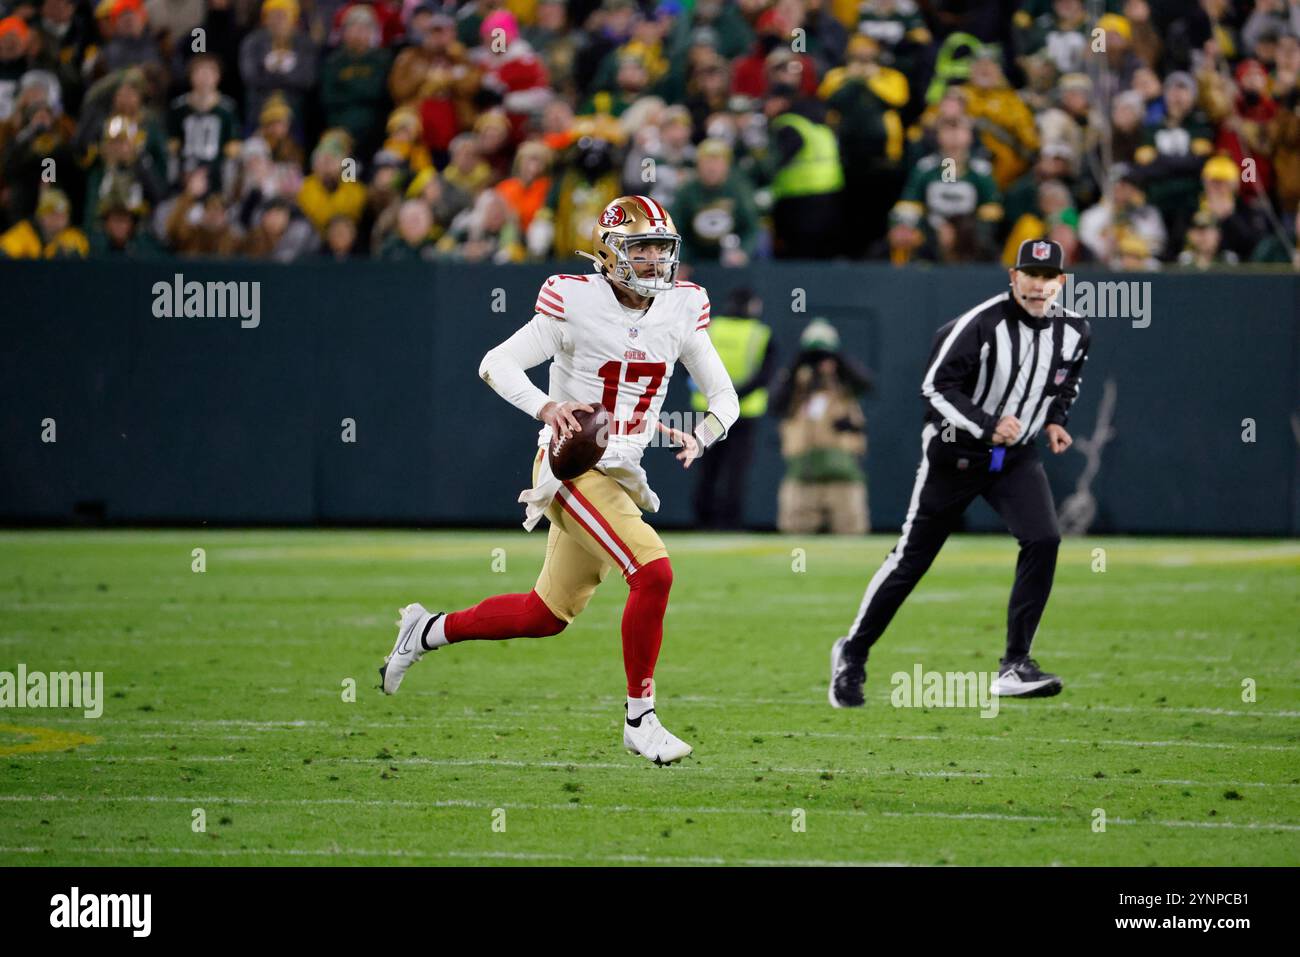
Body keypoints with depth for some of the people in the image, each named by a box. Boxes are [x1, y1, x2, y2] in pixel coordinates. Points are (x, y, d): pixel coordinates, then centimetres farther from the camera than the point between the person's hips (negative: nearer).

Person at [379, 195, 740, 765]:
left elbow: (723, 396, 10)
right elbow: (495, 364, -11)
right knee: (653, 573, -24)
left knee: (546, 616, 14)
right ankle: (640, 721, -13)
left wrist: (700, 436, -11)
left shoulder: (681, 309, 4)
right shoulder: (577, 304, -11)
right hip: (572, 466, -7)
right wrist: (546, 407, -28)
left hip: (620, 477, 7)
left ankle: (428, 631, 36)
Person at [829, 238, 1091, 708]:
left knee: (1044, 540, -17)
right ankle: (852, 653, 20)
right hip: (955, 454, -4)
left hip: (1015, 456, 4)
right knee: (912, 558, 2)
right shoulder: (981, 324, -22)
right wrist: (987, 426, -28)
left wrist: (1054, 420, 1)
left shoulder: (1073, 331, -3)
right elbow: (936, 387, -19)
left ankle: (1014, 666, -10)